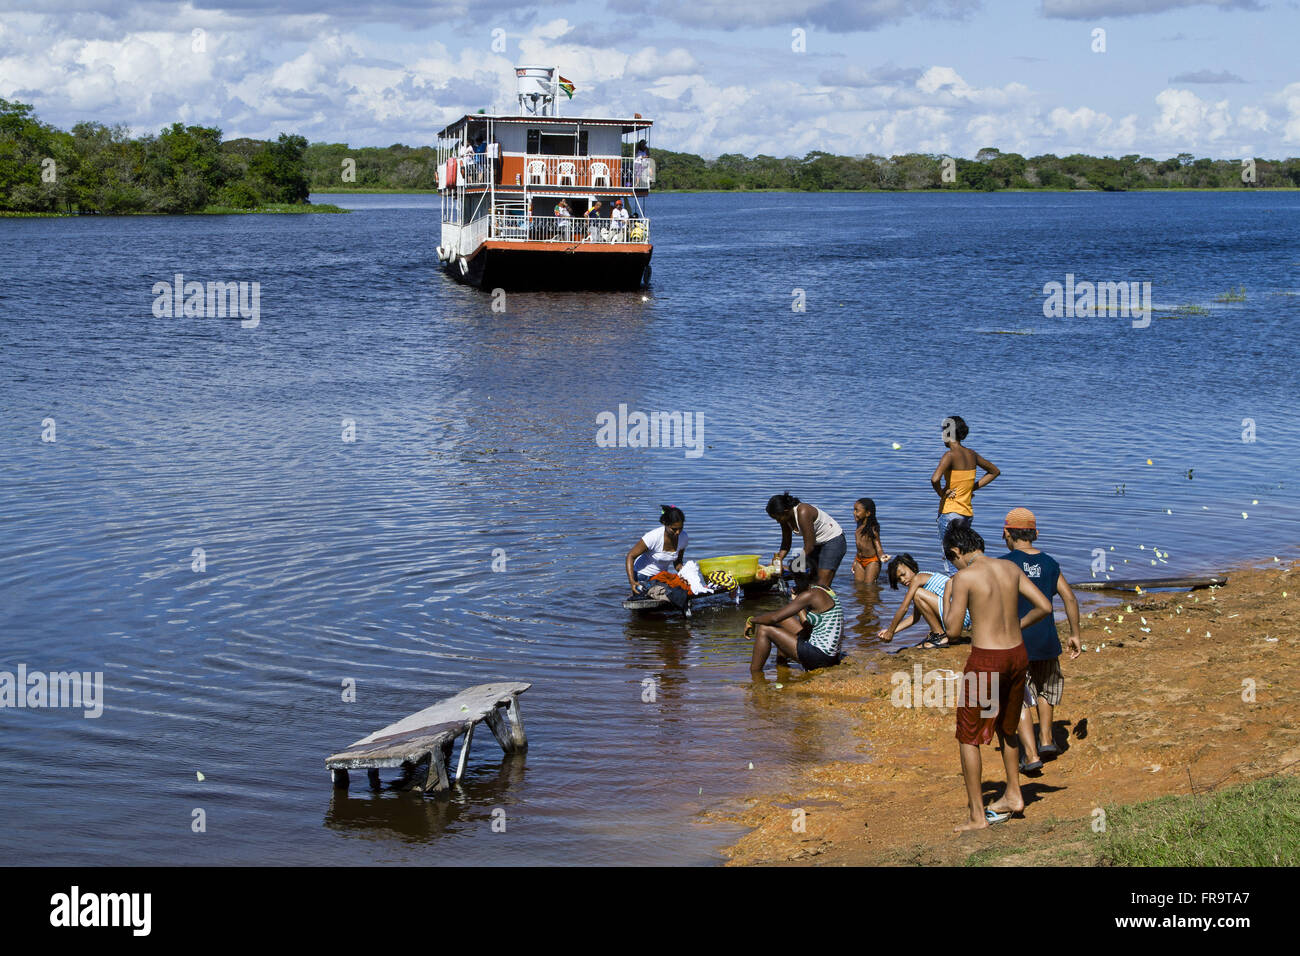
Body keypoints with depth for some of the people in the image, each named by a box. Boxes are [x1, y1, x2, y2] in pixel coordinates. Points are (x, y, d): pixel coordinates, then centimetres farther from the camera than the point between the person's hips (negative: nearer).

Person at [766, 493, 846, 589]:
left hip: (833, 541, -9)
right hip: (817, 543, 9)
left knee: (822, 585, -17)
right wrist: (778, 560, -15)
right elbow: (786, 545, 2)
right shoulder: (785, 518, -7)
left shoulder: (803, 513, -31)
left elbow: (809, 547, -29)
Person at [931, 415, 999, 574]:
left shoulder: (950, 455, -14)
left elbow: (935, 479, -31)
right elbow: (994, 471, 24)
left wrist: (941, 493, -11)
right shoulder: (971, 454, 8)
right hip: (967, 513, 7)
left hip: (949, 512, -7)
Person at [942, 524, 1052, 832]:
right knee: (1007, 728, 27)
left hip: (985, 659, -6)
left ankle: (978, 815, 7)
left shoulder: (964, 577, -12)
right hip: (1017, 654, 6)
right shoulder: (1010, 569, 5)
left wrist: (947, 599, 4)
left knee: (968, 737, 7)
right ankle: (1013, 794, 36)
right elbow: (1044, 607, 7)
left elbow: (953, 630, -13)